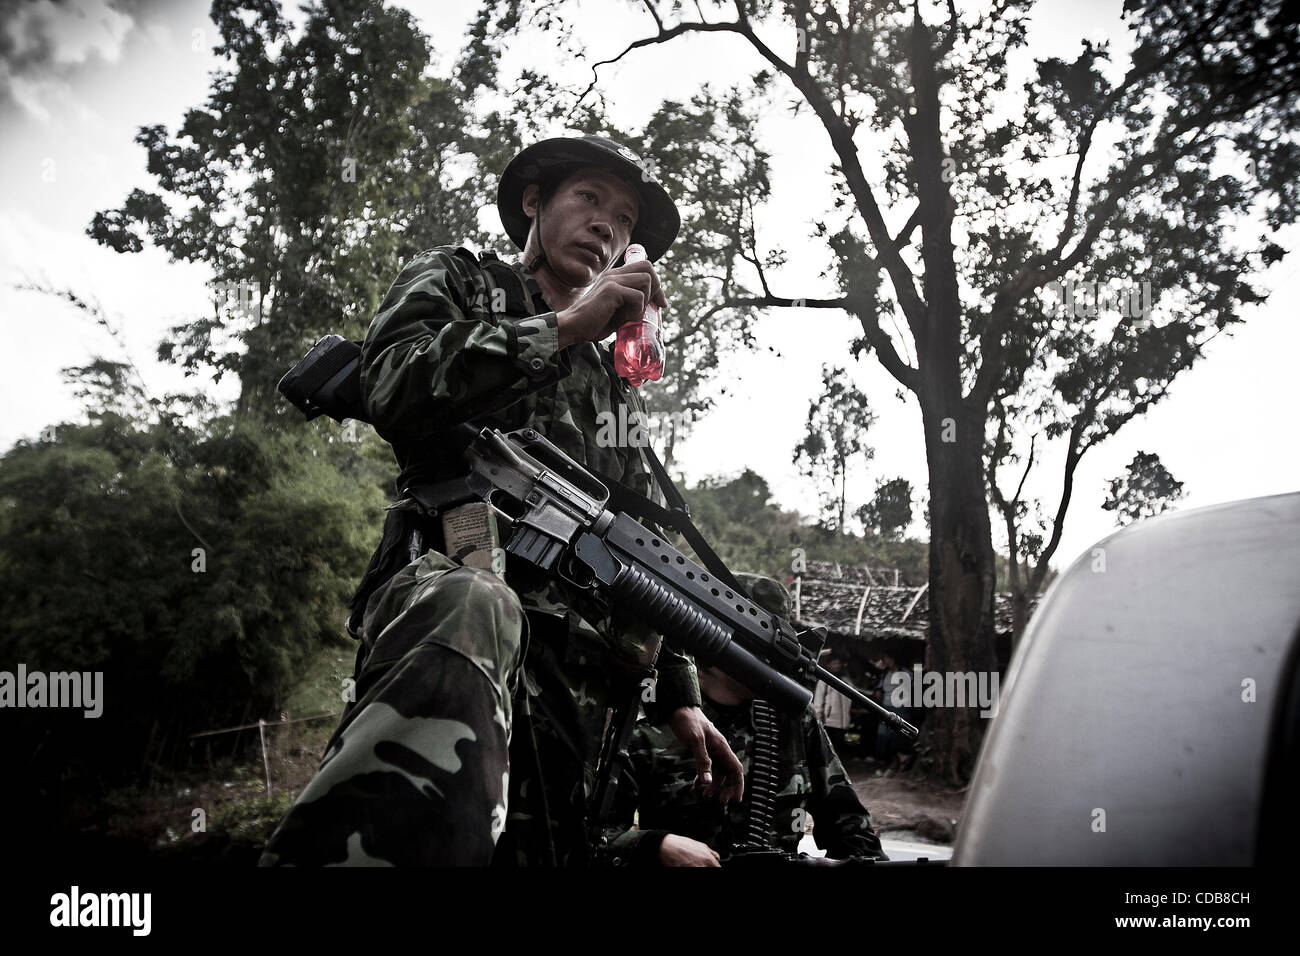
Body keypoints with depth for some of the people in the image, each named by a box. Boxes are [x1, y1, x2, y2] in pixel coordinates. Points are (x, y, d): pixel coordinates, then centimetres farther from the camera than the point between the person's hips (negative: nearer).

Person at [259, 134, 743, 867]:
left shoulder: (622, 387, 34)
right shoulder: (457, 279, 21)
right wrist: (567, 327, -4)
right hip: (457, 572, -5)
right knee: (473, 616, -40)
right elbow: (393, 385, -3)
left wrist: (681, 696, 20)